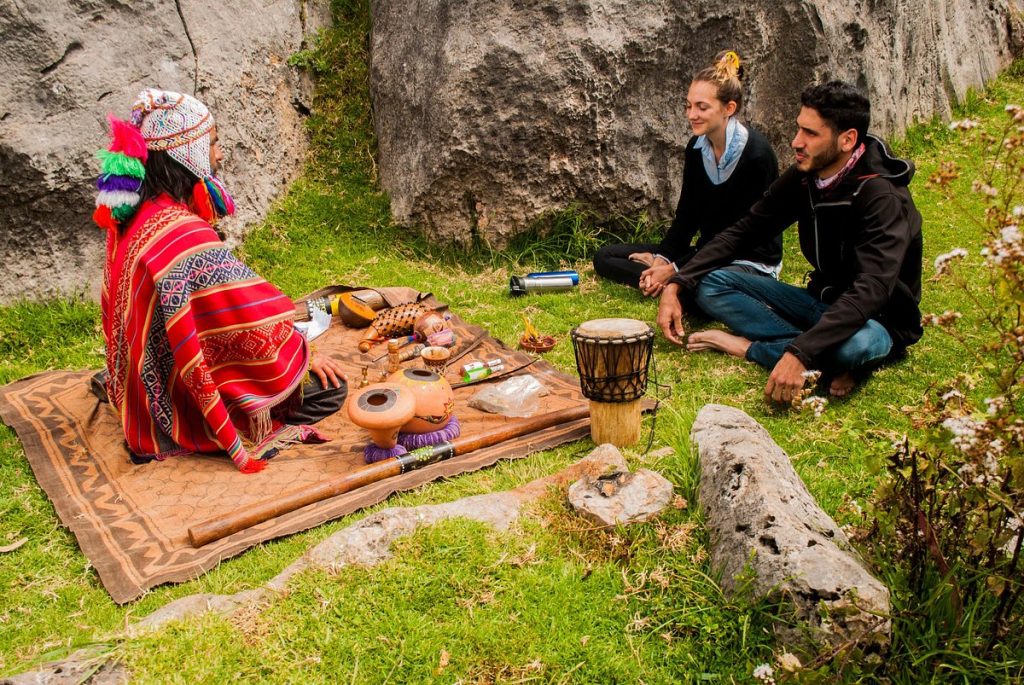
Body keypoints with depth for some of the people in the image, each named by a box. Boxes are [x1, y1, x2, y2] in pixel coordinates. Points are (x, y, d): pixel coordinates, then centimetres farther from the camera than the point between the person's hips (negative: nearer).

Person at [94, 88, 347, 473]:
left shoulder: (132, 216, 0)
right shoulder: (184, 234, -29)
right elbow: (250, 316, -23)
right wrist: (306, 356, -8)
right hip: (187, 402, -9)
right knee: (329, 386, -7)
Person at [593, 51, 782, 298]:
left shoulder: (756, 154, -19)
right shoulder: (697, 147, 2)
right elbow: (686, 214, 4)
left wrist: (675, 269, -21)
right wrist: (661, 258, -13)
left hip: (751, 263, -7)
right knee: (605, 257, -2)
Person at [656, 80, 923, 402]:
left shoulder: (882, 196, -25)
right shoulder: (803, 177, -4)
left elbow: (872, 289, -36)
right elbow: (743, 230, 3)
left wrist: (800, 353, -47)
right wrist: (676, 285, -9)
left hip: (878, 321, -7)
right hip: (822, 301, 7)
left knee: (853, 345, -44)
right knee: (709, 283, -9)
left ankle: (749, 346, -18)